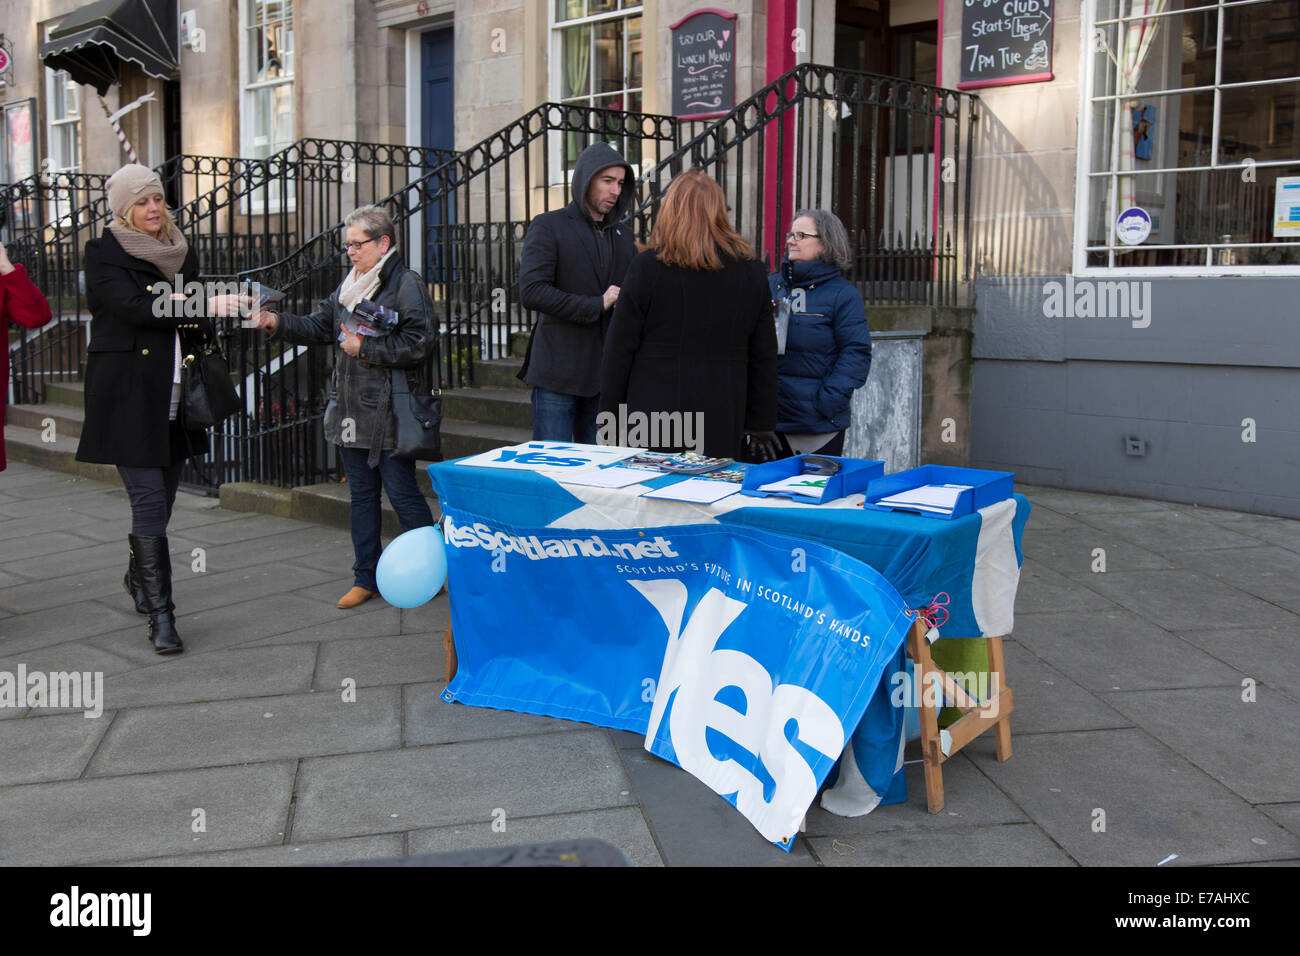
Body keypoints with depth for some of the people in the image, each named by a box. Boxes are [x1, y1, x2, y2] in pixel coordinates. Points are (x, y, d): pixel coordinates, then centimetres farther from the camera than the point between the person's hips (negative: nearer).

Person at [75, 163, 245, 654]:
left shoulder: (182, 251, 15)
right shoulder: (103, 254, -4)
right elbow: (134, 307, -20)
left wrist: (206, 329, 4)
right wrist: (205, 305, -26)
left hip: (176, 397, 6)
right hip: (129, 398, -6)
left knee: (161, 499, 13)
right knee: (150, 501, -9)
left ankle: (138, 576, 39)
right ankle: (160, 616, -4)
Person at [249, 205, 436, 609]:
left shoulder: (406, 284, -10)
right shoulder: (348, 287, 15)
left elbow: (419, 345, -18)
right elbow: (318, 328, 17)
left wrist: (365, 348, -15)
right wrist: (277, 322, 2)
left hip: (388, 412, -8)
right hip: (351, 411, 8)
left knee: (402, 493, -3)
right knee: (362, 494, 13)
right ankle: (367, 578, 22)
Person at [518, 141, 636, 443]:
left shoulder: (623, 234, 17)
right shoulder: (548, 226, -1)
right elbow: (531, 291, -14)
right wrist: (596, 305, -15)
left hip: (606, 374, 5)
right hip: (558, 371, -5)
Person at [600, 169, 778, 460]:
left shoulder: (647, 267, -4)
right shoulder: (751, 271, 5)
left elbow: (620, 349, -2)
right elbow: (764, 357, 8)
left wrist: (610, 414, 6)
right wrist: (762, 424, 14)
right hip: (723, 427, 3)